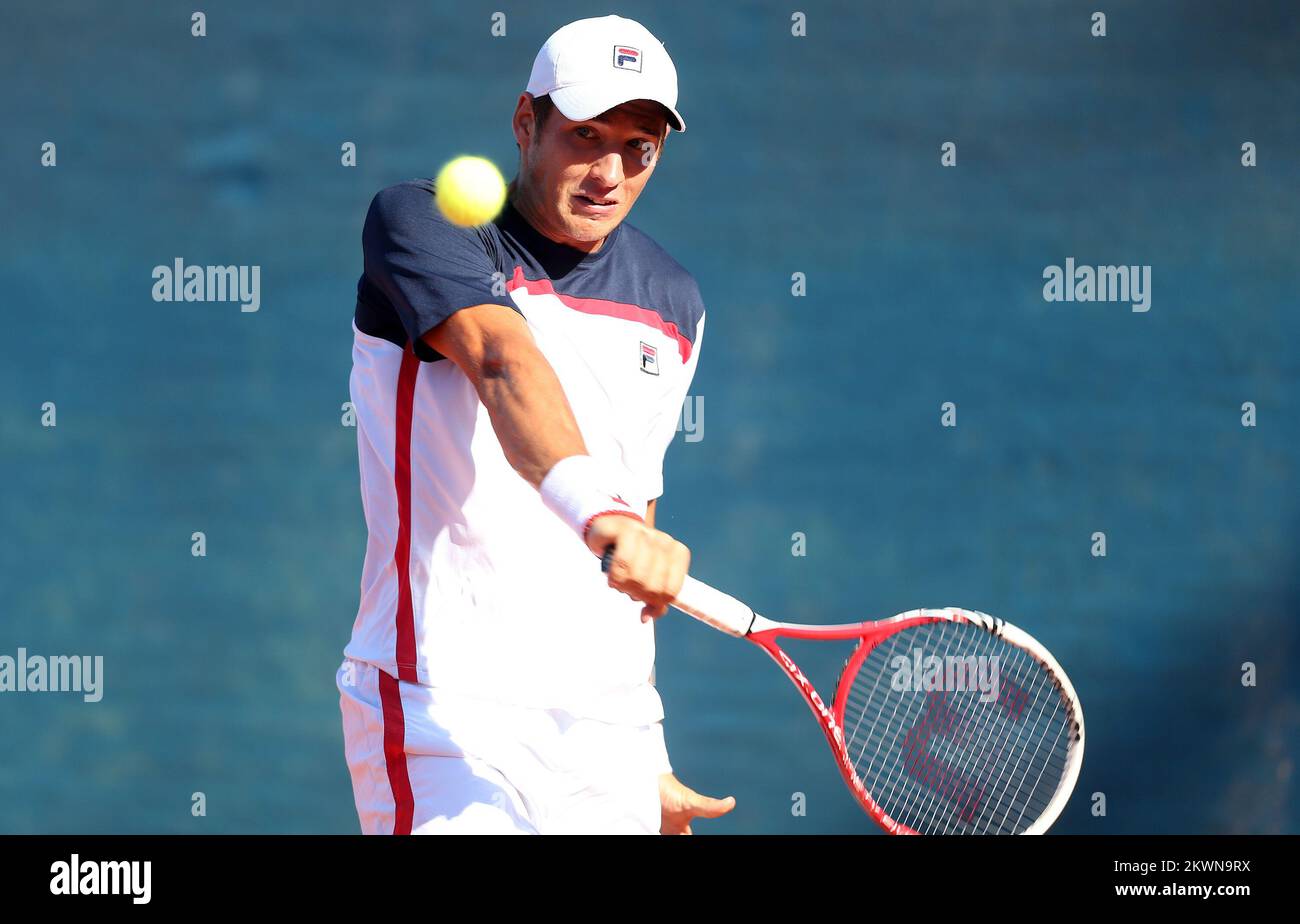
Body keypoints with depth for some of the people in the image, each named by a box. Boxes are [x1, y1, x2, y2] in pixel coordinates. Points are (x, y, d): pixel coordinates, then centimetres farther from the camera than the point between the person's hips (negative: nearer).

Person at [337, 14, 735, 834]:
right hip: (447, 703, -6)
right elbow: (505, 363, -25)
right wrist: (600, 514, -43)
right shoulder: (417, 220, -6)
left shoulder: (674, 303, 13)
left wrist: (641, 756, 22)